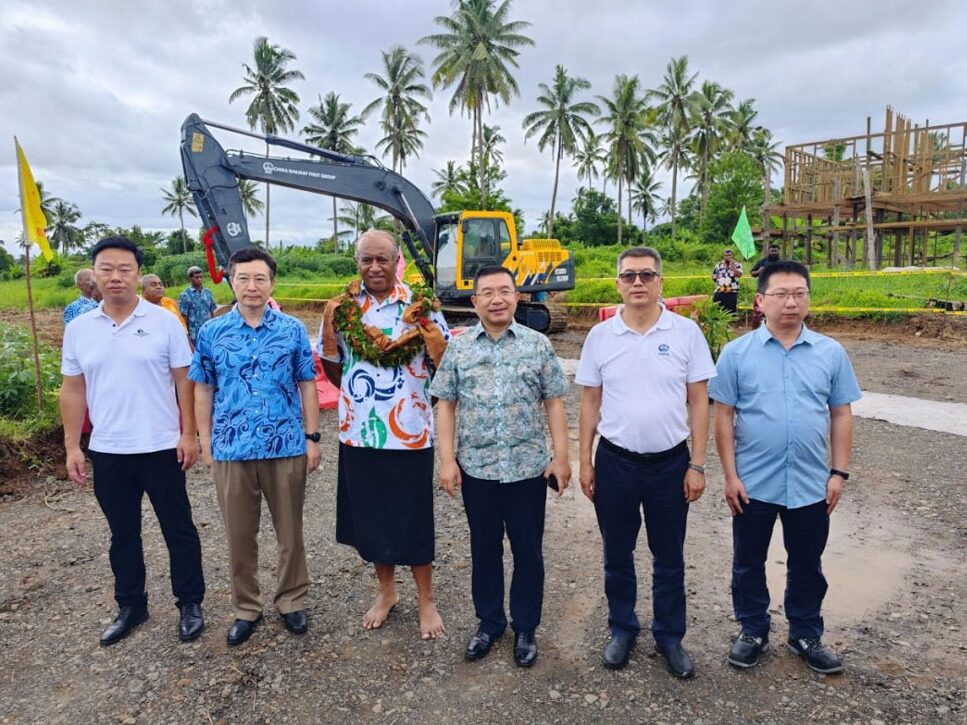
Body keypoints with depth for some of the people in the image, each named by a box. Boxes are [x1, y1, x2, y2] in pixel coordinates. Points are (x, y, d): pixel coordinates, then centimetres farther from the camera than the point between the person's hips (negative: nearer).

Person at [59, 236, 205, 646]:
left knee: (178, 529, 8)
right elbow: (73, 390, 8)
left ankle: (190, 604, 23)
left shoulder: (163, 321, -6)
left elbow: (184, 381, -5)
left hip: (161, 447, -3)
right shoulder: (78, 329, 4)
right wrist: (72, 447, 4)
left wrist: (188, 434, -9)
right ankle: (130, 606, 33)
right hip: (107, 452, 3)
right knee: (123, 534, 17)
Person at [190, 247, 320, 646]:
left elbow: (307, 385, 3)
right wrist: (205, 442, 3)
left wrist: (312, 437, 0)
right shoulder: (211, 333, 2)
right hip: (230, 450, 1)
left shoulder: (293, 329, -1)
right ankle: (246, 608, 31)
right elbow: (203, 390, 7)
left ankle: (291, 601, 31)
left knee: (290, 531, 12)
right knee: (239, 535, 13)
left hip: (287, 448, -1)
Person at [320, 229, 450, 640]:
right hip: (358, 434, 4)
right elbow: (332, 369, 11)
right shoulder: (341, 309, 3)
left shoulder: (420, 307, -6)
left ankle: (425, 600, 29)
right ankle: (386, 591, 39)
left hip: (409, 435, -3)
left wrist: (430, 334, -21)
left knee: (413, 519, 9)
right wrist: (330, 330, -6)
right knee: (370, 517, 16)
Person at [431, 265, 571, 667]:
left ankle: (525, 627, 30)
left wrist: (561, 456, -4)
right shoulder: (458, 347, 1)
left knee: (528, 549, 11)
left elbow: (554, 403, 1)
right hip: (476, 468, 1)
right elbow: (446, 405, 3)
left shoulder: (538, 344, 0)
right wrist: (447, 459, -3)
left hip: (528, 467, -1)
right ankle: (489, 622, 35)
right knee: (484, 548, 15)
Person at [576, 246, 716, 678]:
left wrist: (697, 465, -5)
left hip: (670, 463, -1)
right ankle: (622, 630, 36)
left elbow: (698, 402, -2)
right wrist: (585, 461, 2)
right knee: (617, 555, 15)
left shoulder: (686, 332, -4)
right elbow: (590, 402, 4)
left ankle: (669, 637, 34)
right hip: (614, 462, 1)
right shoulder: (600, 336, 0)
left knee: (669, 558, 14)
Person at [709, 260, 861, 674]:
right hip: (753, 484, -1)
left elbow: (841, 415, 5)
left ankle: (806, 635, 38)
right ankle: (753, 631, 33)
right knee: (748, 563, 13)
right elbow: (724, 416, -4)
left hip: (811, 484, 2)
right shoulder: (737, 353, -6)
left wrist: (839, 473, 0)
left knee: (807, 565, 17)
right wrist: (730, 475, -7)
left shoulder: (831, 353, 0)